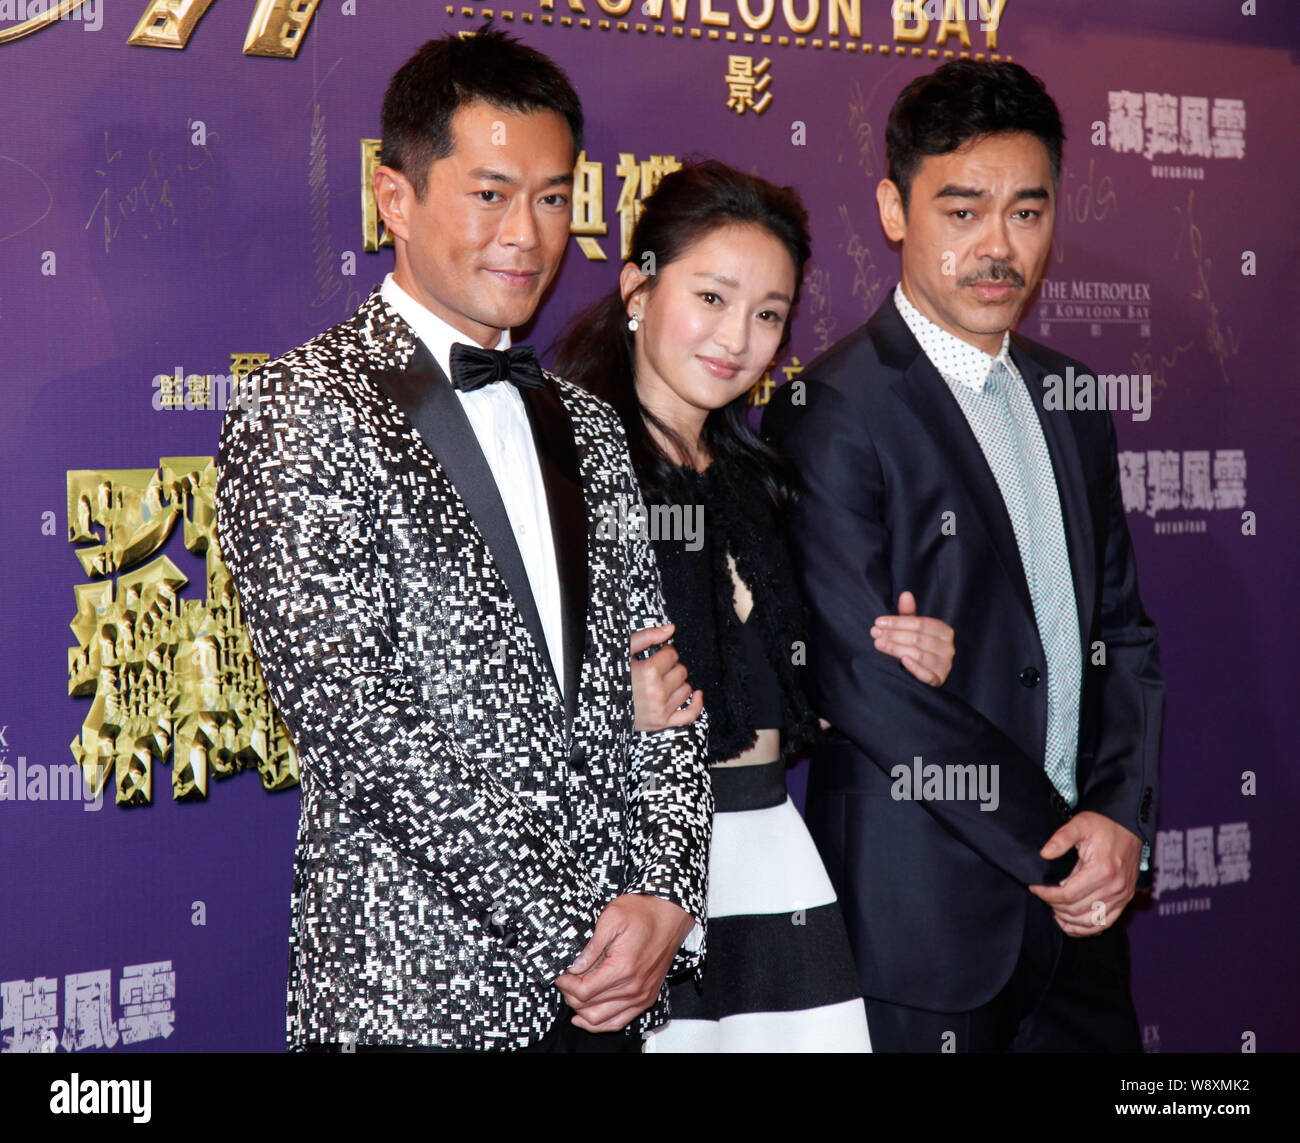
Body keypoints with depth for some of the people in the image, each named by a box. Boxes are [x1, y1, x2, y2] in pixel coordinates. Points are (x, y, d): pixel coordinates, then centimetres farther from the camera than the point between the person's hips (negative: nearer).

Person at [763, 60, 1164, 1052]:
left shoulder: (1070, 400, 10)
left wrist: (1121, 817, -3)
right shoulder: (830, 411, -12)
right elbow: (863, 678, -17)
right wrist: (1051, 846, -12)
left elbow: (1122, 628, 12)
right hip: (924, 920, -6)